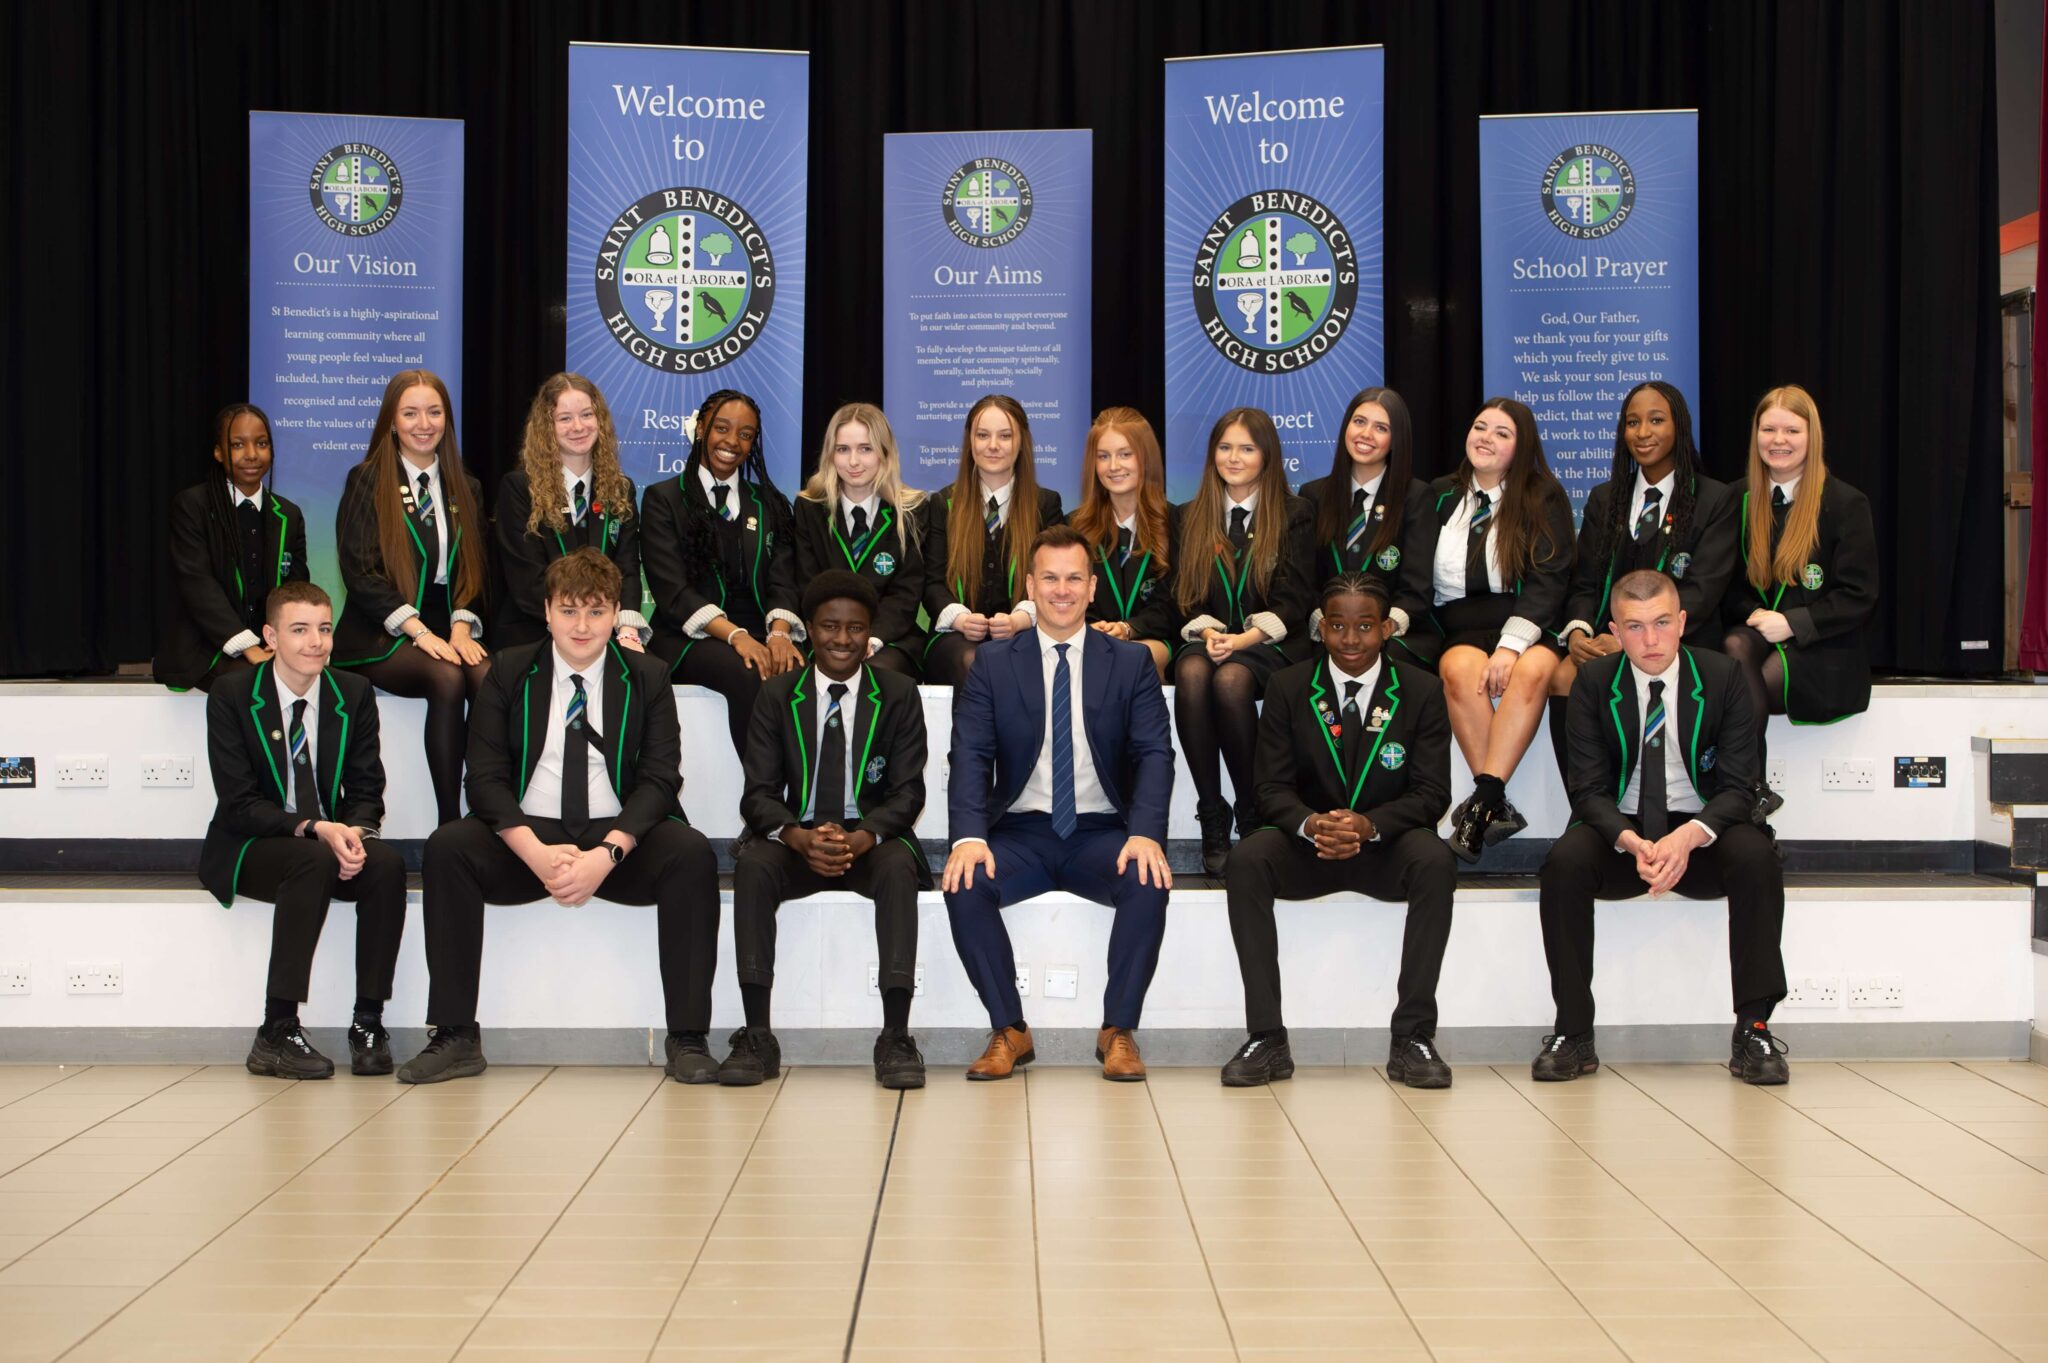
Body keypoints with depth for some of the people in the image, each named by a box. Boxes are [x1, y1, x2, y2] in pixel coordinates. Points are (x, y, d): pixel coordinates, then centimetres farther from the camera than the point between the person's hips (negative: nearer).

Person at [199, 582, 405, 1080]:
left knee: (389, 864, -28)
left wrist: (355, 831, -21)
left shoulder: (355, 694, 3)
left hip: (332, 841, 4)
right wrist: (315, 830, -28)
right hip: (248, 851, -4)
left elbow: (367, 791, 3)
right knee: (314, 862, -36)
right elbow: (238, 803, -14)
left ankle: (368, 1022, -19)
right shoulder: (231, 695, -8)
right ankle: (277, 1034, -31)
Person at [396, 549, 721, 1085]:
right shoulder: (509, 673, 7)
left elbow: (660, 779, -3)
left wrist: (606, 855, -21)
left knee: (692, 852, -30)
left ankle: (687, 1040, -25)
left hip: (620, 840, 0)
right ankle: (455, 1038, -21)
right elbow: (486, 779, -2)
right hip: (526, 840, 1)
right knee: (447, 847, -27)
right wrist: (537, 854, -20)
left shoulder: (647, 678, 7)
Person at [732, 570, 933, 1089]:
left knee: (898, 867, -34)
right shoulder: (777, 697, 5)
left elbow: (907, 793, -3)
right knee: (753, 863, -30)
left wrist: (862, 837, -25)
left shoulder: (899, 695, 3)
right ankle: (757, 1037, -28)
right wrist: (798, 837, -25)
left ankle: (896, 1038, -32)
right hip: (797, 839, 1)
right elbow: (759, 793, -2)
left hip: (872, 839, -1)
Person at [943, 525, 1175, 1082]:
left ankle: (1119, 1031, -13)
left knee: (1150, 882, -31)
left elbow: (1154, 754, -3)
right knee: (963, 885, -29)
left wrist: (1146, 833, -22)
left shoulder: (1131, 662, 6)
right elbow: (971, 754, -4)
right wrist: (969, 836, -23)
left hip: (1102, 833, 0)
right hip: (1020, 832, 0)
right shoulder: (993, 662, 5)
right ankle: (1009, 1031, -12)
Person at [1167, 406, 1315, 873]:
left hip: (1269, 643, -2)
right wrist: (1207, 631, -12)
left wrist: (1244, 639, -17)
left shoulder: (1294, 516, 8)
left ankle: (1254, 816, -22)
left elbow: (1293, 600, -2)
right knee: (1191, 674, -34)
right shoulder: (1189, 519, 17)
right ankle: (1212, 820, -31)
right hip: (1207, 637, 2)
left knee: (1231, 680, -36)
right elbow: (1184, 597, 10)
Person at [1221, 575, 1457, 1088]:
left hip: (1386, 845, -1)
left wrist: (1369, 825, -25)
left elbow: (1431, 793, -5)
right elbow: (1272, 788, -2)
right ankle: (1266, 1038, -25)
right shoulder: (1287, 688, 2)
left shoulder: (1422, 690, 0)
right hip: (1307, 846, 1)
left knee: (1436, 862, -34)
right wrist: (1311, 824, -26)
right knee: (1245, 861, -30)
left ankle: (1413, 1036, -24)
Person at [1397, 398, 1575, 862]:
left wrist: (1511, 645, -19)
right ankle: (1496, 808, -33)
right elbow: (1414, 580, 10)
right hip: (1458, 629, 2)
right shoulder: (1440, 497, 15)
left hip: (1529, 628, -1)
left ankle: (1482, 802, -40)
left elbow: (1547, 581, -5)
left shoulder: (1545, 500, 7)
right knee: (1461, 669, -34)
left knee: (1533, 670, -36)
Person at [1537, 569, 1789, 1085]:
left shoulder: (1723, 678, -4)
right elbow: (1589, 790, -7)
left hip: (1701, 833, 0)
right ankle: (1573, 1034, -21)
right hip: (1621, 831, 0)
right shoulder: (1593, 682, -3)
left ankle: (1753, 1029, -21)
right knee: (1565, 861, -30)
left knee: (1756, 856, -31)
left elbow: (1738, 787, -8)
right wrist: (1632, 843, -28)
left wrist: (1688, 837, -28)